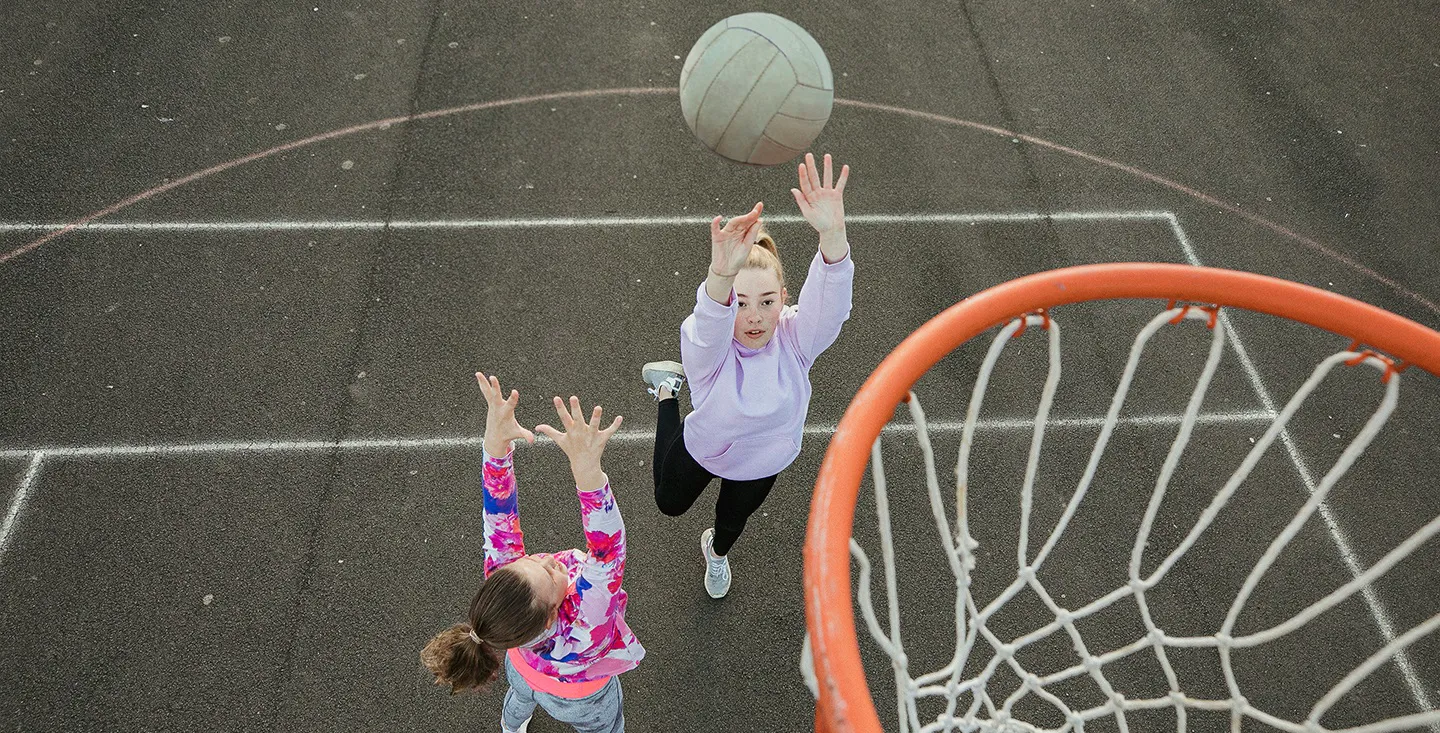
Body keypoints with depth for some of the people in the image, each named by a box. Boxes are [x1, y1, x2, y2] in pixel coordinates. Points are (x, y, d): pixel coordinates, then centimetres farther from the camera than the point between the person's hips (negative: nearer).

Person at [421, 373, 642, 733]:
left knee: (522, 694, 40)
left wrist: (495, 444, -55)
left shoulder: (502, 579, -42)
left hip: (523, 672, 4)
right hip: (580, 697, -3)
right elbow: (607, 551, -63)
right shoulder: (581, 631, -53)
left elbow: (499, 516, -40)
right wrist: (588, 470, -77)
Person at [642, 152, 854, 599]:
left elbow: (830, 299, -54)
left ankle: (716, 552, 70)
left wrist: (832, 234, -75)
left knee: (733, 518, 31)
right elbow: (710, 321, -65)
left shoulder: (794, 338, -33)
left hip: (763, 462, 1)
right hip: (703, 448, -1)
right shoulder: (705, 344, -39)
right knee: (670, 503, 31)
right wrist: (720, 275, -88)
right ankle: (668, 388, 48)